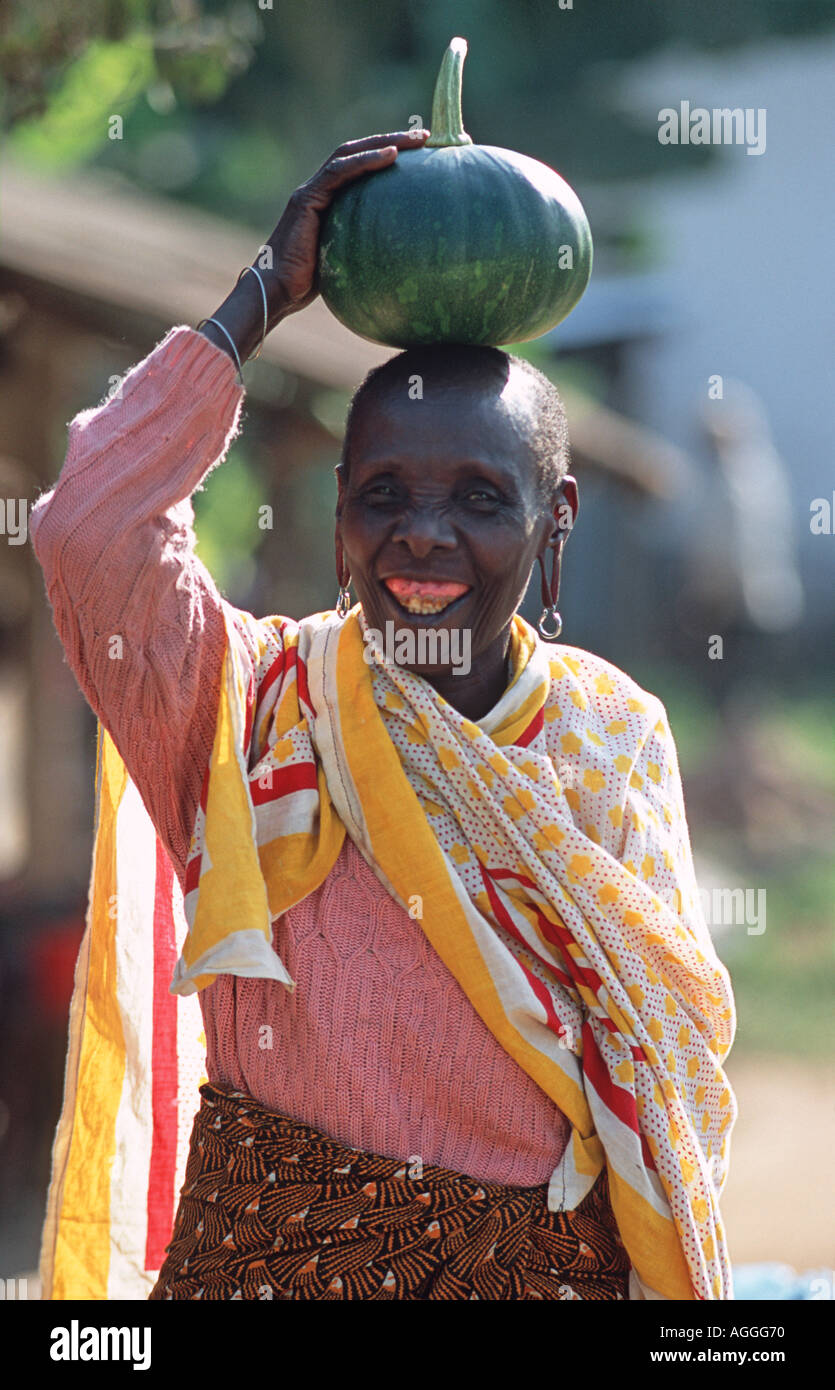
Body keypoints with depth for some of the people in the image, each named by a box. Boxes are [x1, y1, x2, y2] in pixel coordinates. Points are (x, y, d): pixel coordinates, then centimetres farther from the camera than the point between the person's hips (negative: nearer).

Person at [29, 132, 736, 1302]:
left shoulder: (617, 734, 4)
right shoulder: (250, 702, -4)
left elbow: (678, 1029, 5)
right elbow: (87, 533, -21)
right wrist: (261, 298, -14)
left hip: (548, 1255, 2)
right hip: (274, 1250, -2)